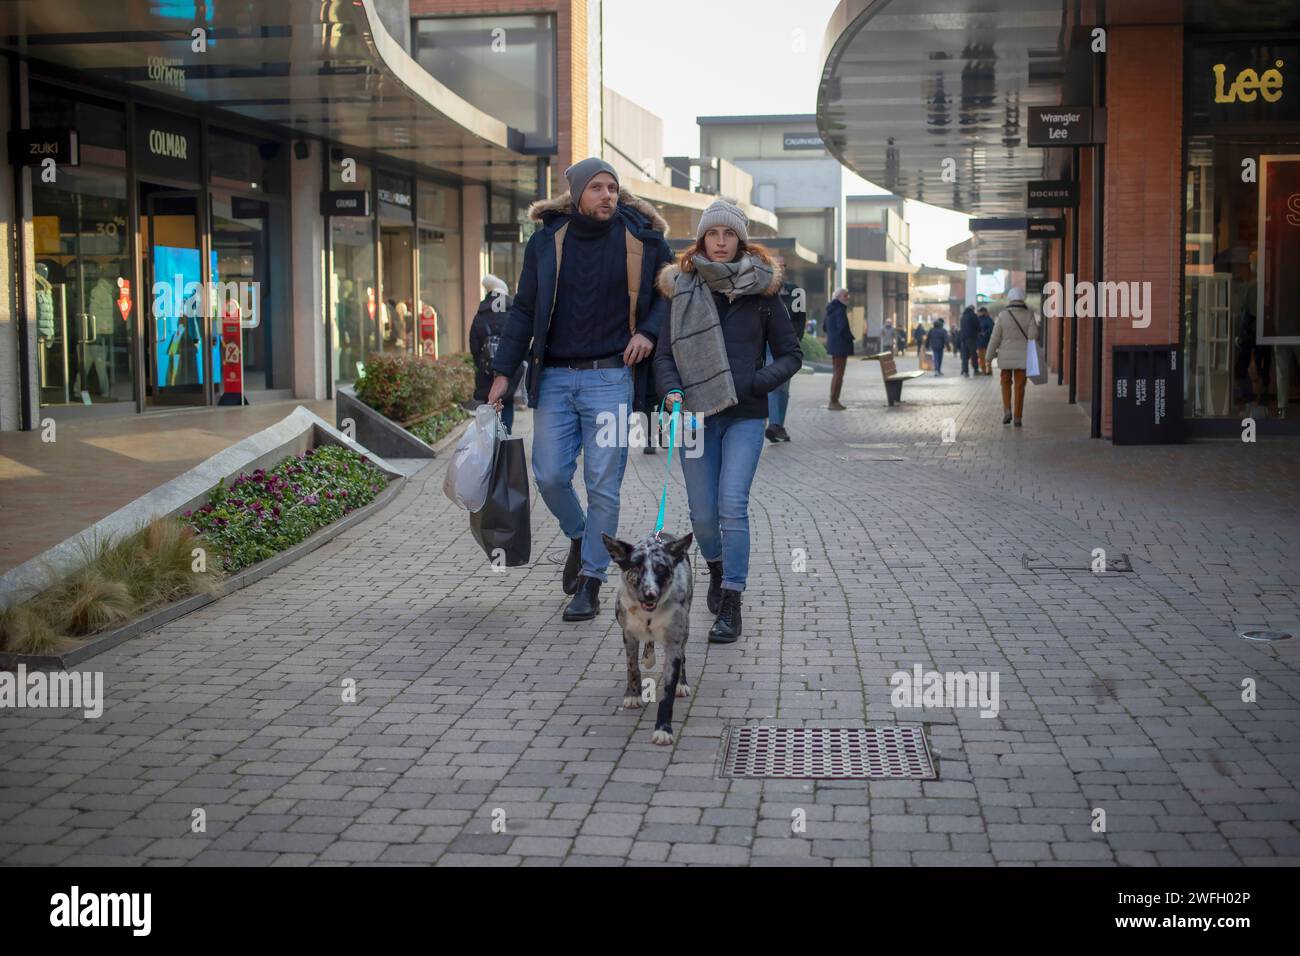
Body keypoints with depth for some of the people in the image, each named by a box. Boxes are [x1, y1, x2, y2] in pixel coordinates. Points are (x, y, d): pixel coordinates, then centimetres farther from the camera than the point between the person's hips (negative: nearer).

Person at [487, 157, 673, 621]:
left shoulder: (642, 238, -1)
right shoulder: (546, 240, 3)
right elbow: (524, 310, 9)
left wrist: (649, 331, -5)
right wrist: (503, 371, 5)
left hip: (610, 378, -2)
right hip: (554, 378, 2)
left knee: (603, 485, -3)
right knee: (549, 476, 0)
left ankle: (590, 583, 7)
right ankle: (578, 538, 31)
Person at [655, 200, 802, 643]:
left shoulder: (762, 290, 2)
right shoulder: (683, 289, 5)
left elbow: (791, 355, 5)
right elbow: (664, 354, 6)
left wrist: (755, 382, -11)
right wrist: (672, 391, -13)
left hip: (744, 415, -2)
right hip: (696, 414, 2)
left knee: (733, 505, -15)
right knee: (703, 514, 5)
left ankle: (731, 604, -8)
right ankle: (717, 569, 37)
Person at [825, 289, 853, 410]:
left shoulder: (831, 310, 13)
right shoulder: (840, 310, -17)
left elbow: (826, 327, 21)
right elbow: (842, 327, -25)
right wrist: (850, 337, -8)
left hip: (833, 344, 10)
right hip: (841, 345, -10)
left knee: (836, 373, 15)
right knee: (839, 374, -6)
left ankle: (835, 401, 19)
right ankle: (833, 402, -5)